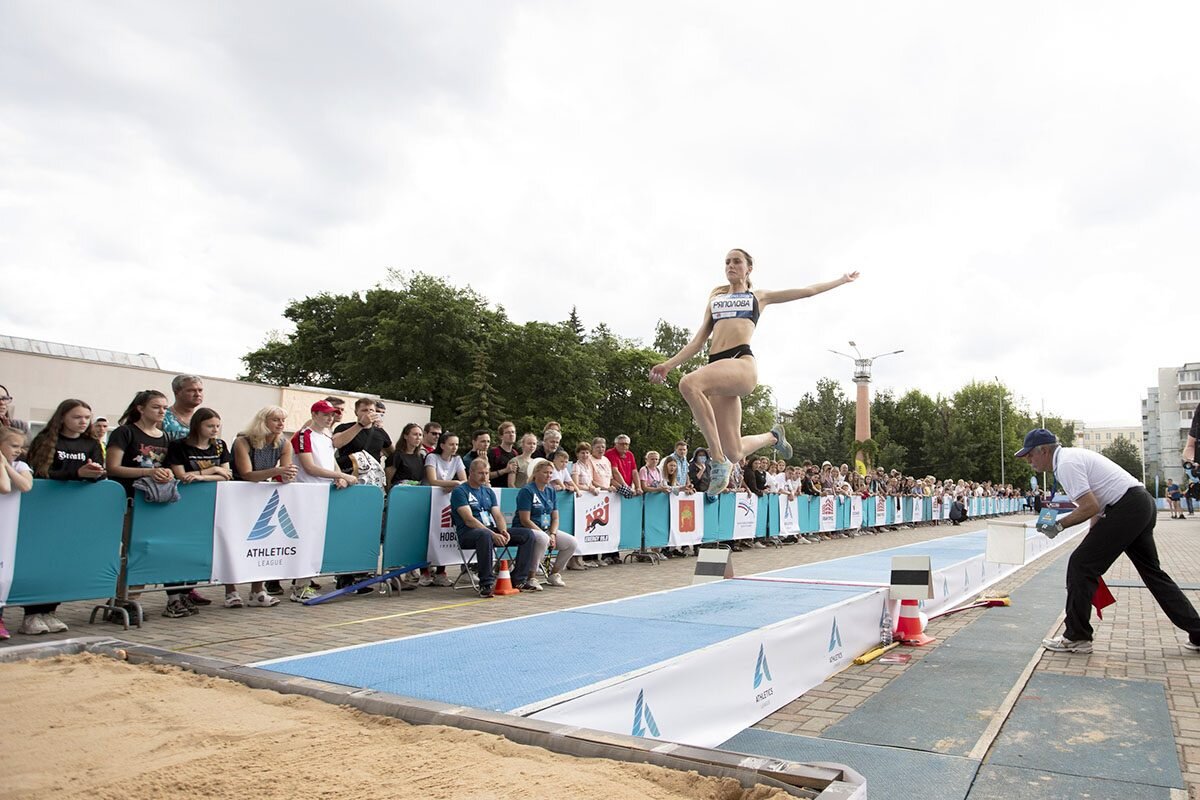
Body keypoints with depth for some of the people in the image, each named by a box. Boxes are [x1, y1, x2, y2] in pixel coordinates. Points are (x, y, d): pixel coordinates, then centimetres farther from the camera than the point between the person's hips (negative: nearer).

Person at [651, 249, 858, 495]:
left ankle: (719, 461, -28)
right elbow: (698, 341, 25)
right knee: (733, 452, -3)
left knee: (689, 383, -36)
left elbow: (807, 291, 27)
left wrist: (842, 280, 27)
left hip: (742, 362, -4)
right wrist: (668, 364, 14)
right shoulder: (715, 298, 30)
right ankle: (773, 436, 33)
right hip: (717, 366, 4)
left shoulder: (759, 296, 23)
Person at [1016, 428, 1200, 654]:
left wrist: (1058, 525, -9)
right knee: (1151, 570, 19)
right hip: (1143, 504, 11)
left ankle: (1076, 637, 2)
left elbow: (1090, 507, -20)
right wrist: (1093, 537, 19)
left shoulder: (1066, 464, -14)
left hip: (1127, 507, -11)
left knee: (1081, 565, -6)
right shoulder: (1071, 456, 18)